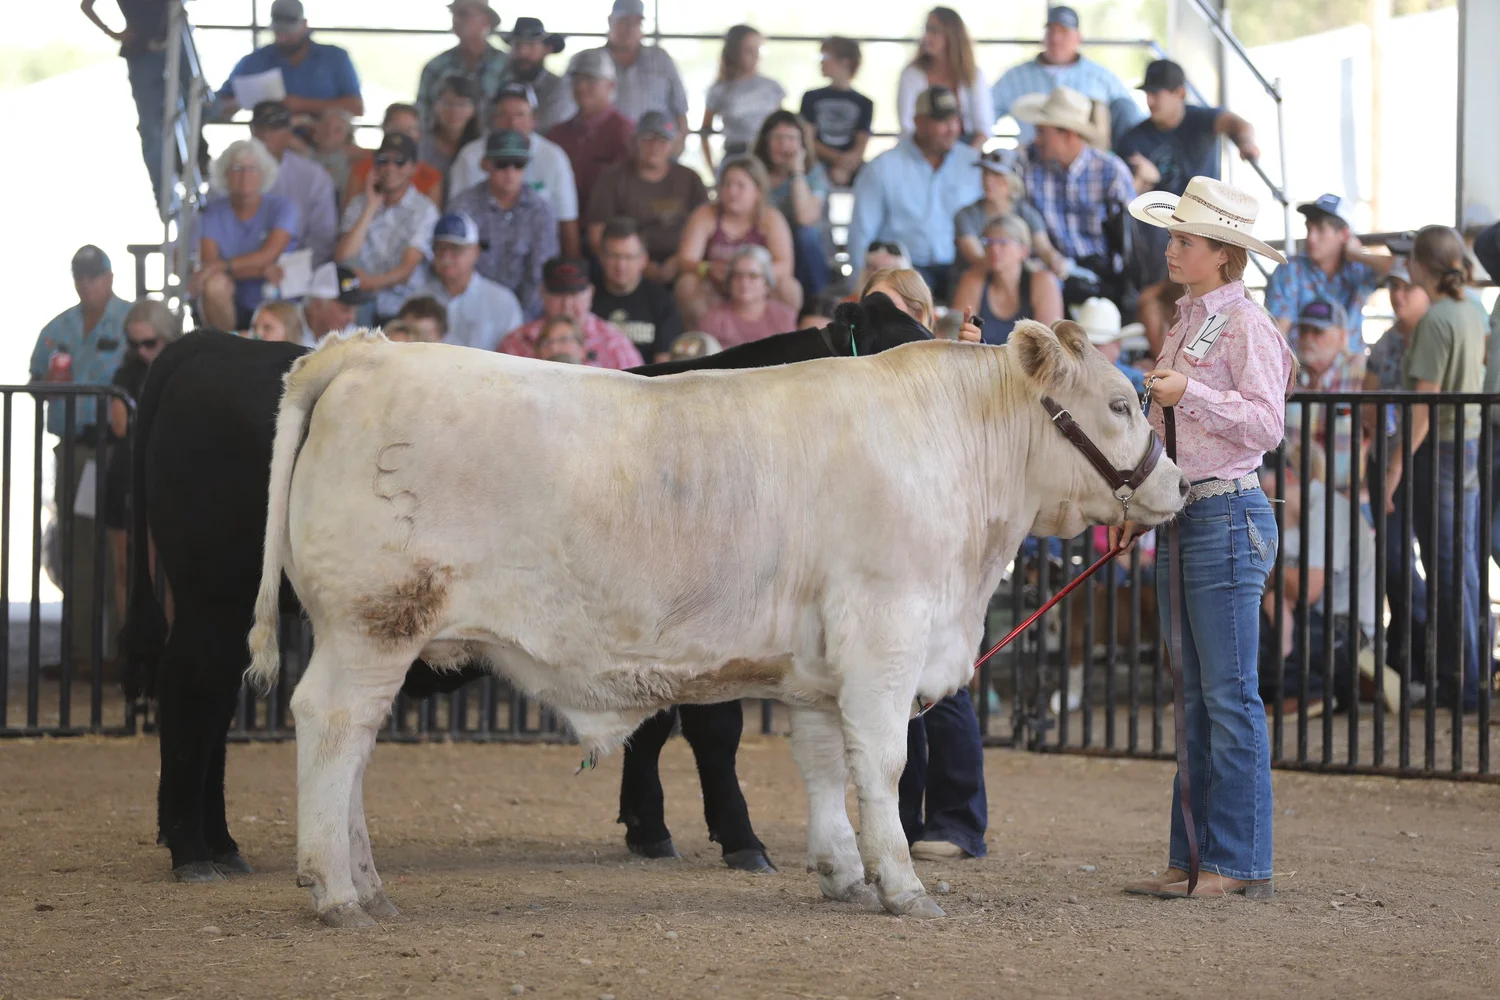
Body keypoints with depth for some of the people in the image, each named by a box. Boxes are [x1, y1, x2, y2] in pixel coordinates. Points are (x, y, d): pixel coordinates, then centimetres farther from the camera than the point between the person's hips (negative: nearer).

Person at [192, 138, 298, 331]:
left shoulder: (281, 208, -3)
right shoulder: (213, 212, 0)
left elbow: (268, 256, -17)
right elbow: (207, 262, -12)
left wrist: (223, 266, -30)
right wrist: (260, 270, -23)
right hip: (232, 308, 1)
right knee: (214, 284, -31)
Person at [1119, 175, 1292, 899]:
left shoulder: (1246, 326, -9)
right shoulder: (1185, 325, 17)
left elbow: (1265, 424, -16)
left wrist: (1190, 395, -24)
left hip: (1229, 516, -9)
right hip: (1181, 517, 9)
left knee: (1230, 695, -7)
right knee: (1195, 698, 10)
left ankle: (1239, 864, -4)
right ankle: (1193, 857, 13)